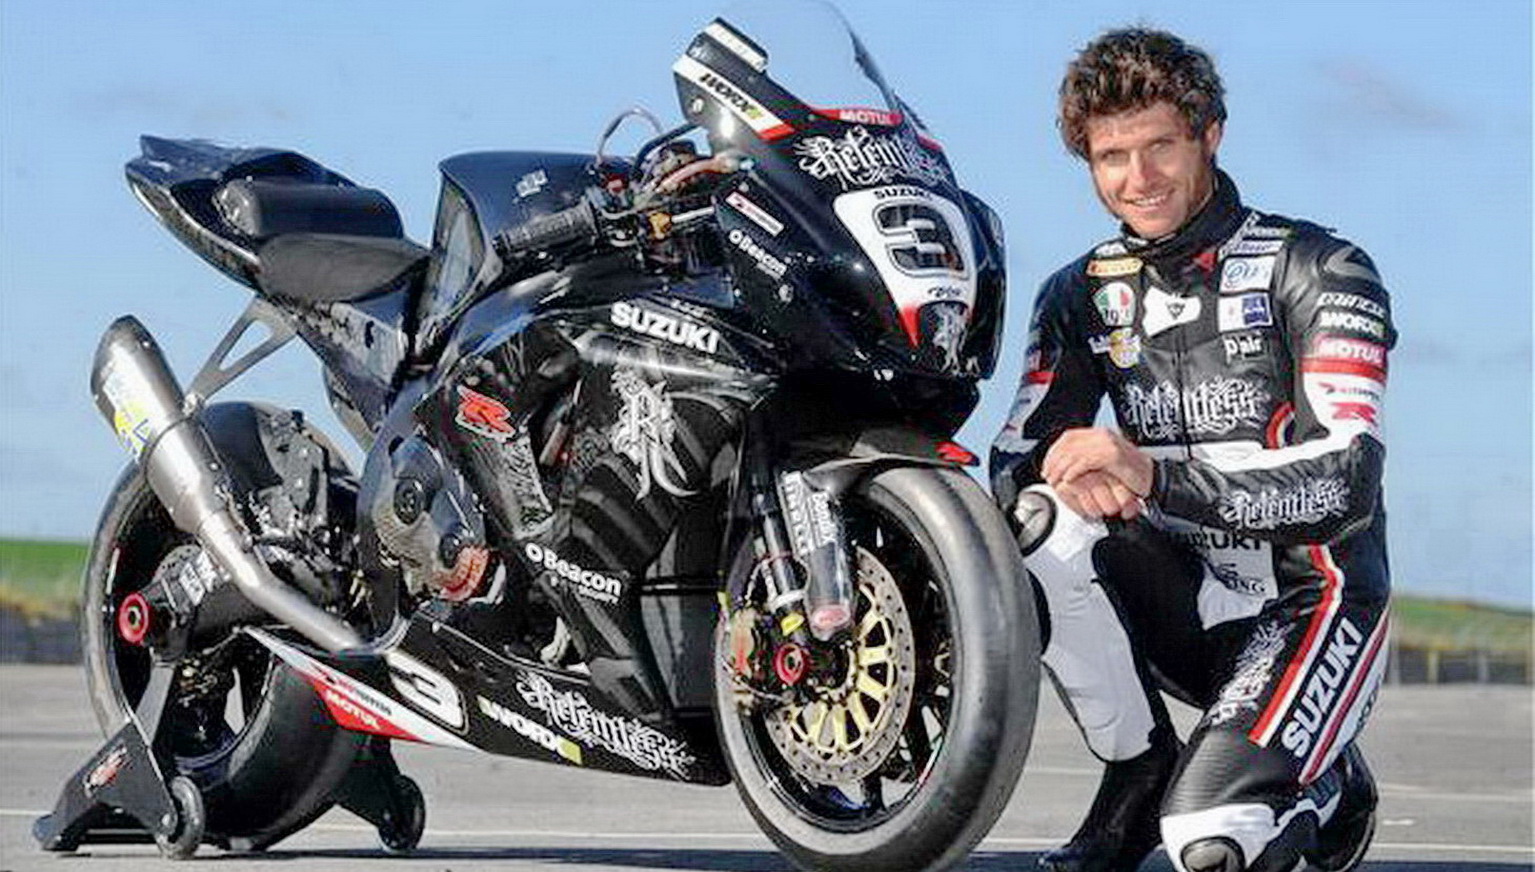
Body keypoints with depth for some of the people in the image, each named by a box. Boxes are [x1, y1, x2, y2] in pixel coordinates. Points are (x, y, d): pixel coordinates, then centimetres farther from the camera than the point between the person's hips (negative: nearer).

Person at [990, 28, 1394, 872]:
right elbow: (1013, 466, -2)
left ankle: (1320, 780, 8)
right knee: (1038, 523, -25)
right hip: (1187, 604, 5)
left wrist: (1152, 473, -33)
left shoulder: (1320, 270, -9)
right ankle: (1140, 771, -7)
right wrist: (1072, 476, -28)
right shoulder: (1080, 295, 8)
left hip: (1310, 600, -5)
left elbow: (1347, 480, -21)